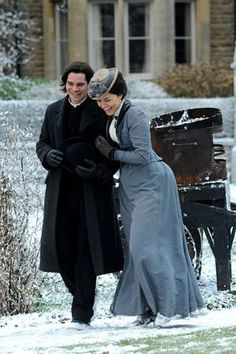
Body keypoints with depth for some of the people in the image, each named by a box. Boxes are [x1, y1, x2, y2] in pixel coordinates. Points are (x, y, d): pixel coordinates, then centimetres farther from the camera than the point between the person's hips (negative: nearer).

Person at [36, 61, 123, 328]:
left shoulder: (101, 112, -1)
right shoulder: (54, 111, 12)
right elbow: (42, 143, 18)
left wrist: (100, 171, -16)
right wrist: (49, 155, -5)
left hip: (92, 188, -4)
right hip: (61, 188, 4)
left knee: (86, 247, -6)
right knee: (61, 244, 0)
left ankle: (82, 311, -2)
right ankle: (83, 295, 24)